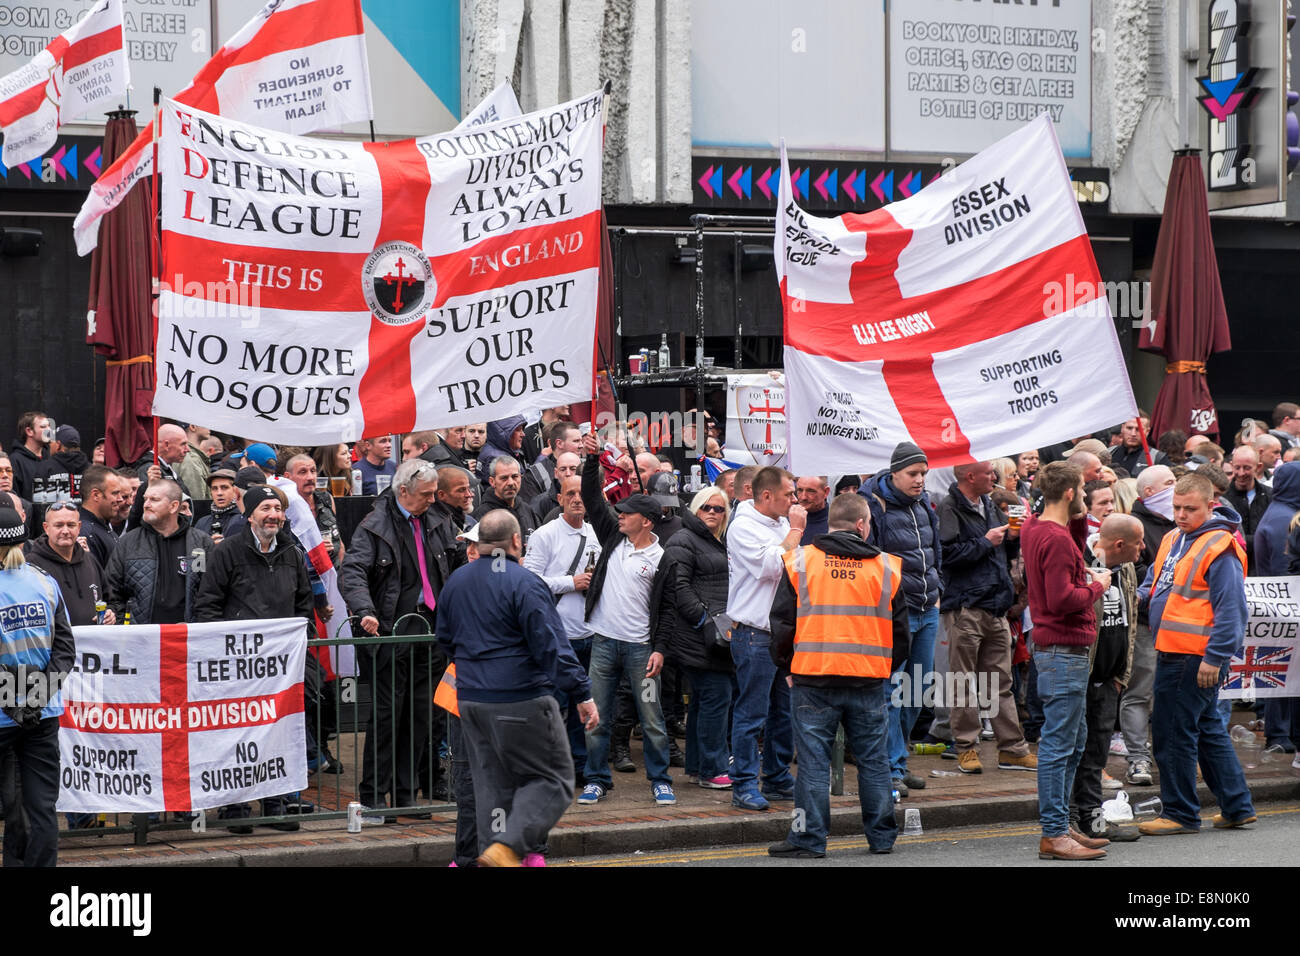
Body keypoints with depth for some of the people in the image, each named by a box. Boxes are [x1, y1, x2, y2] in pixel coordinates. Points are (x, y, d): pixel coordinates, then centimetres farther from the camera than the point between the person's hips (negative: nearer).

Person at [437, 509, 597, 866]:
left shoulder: (456, 582, 10)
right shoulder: (524, 583, -13)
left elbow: (445, 639, 22)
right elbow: (552, 646, -17)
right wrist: (583, 694, -15)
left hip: (470, 699, 7)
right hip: (522, 699, -7)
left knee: (492, 782, 14)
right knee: (551, 779, 0)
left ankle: (492, 851, 12)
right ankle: (508, 847, -14)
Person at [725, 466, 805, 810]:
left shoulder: (782, 524, 15)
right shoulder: (743, 527, -10)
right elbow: (771, 566, -21)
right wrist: (795, 531, -13)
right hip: (754, 632, -8)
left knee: (785, 711, 12)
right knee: (752, 713, -6)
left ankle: (778, 780, 22)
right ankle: (744, 785, -2)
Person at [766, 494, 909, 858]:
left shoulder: (799, 561, 0)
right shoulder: (886, 566, 4)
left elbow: (781, 622, 3)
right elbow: (899, 629, 9)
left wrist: (786, 667, 14)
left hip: (813, 677, -1)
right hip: (869, 678, 1)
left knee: (813, 759, 2)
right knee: (873, 759, 10)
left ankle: (809, 838, 3)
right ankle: (881, 837, 16)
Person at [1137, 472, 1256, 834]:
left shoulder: (1219, 549, -15)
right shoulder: (1173, 540, 14)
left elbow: (1230, 610, -17)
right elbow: (1155, 582, 27)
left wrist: (1215, 658, -20)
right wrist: (1140, 597, 4)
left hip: (1196, 656, -10)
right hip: (1172, 652, 10)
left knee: (1173, 733, -5)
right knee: (1208, 729, 16)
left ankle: (1180, 813, 5)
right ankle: (1237, 807, 24)